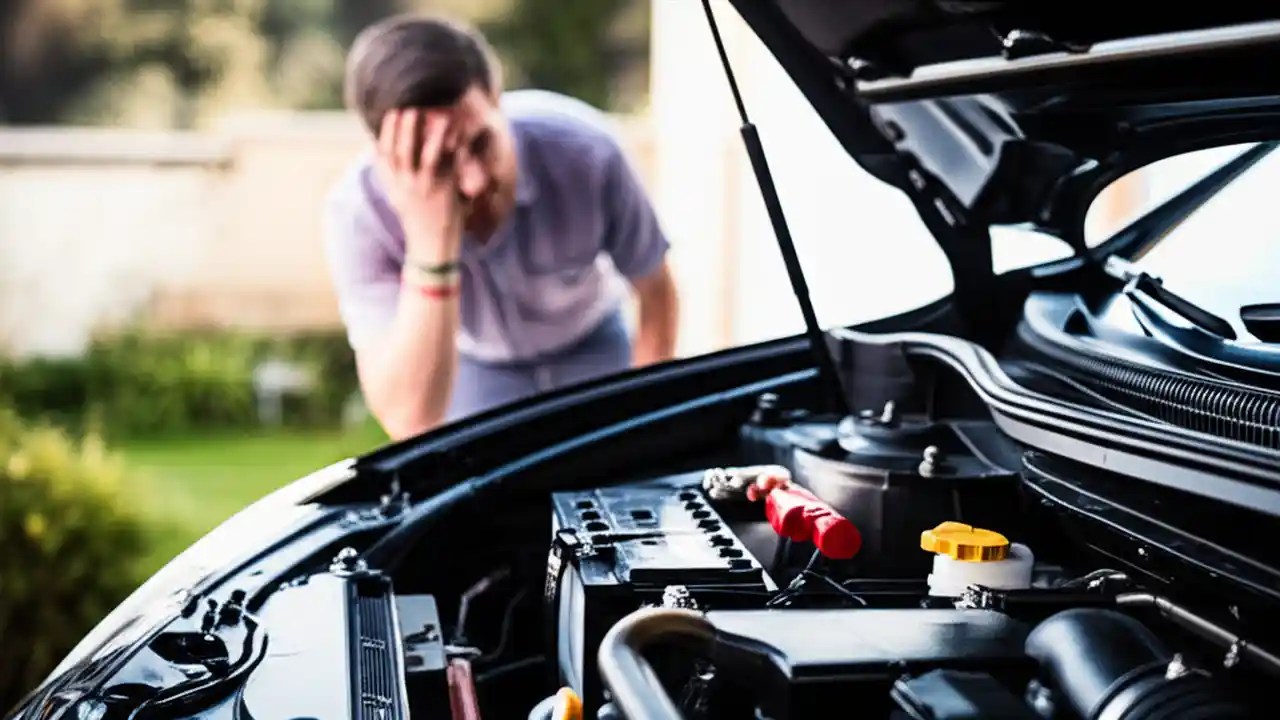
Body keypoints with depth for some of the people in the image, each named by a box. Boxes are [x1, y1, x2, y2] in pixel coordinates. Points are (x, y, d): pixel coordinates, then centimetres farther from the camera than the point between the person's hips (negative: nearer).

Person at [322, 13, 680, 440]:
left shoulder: (585, 152, -35)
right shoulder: (359, 212, -38)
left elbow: (657, 294, -15)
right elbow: (411, 422, -47)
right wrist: (430, 244, -56)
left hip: (590, 348, 1)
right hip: (470, 366, -1)